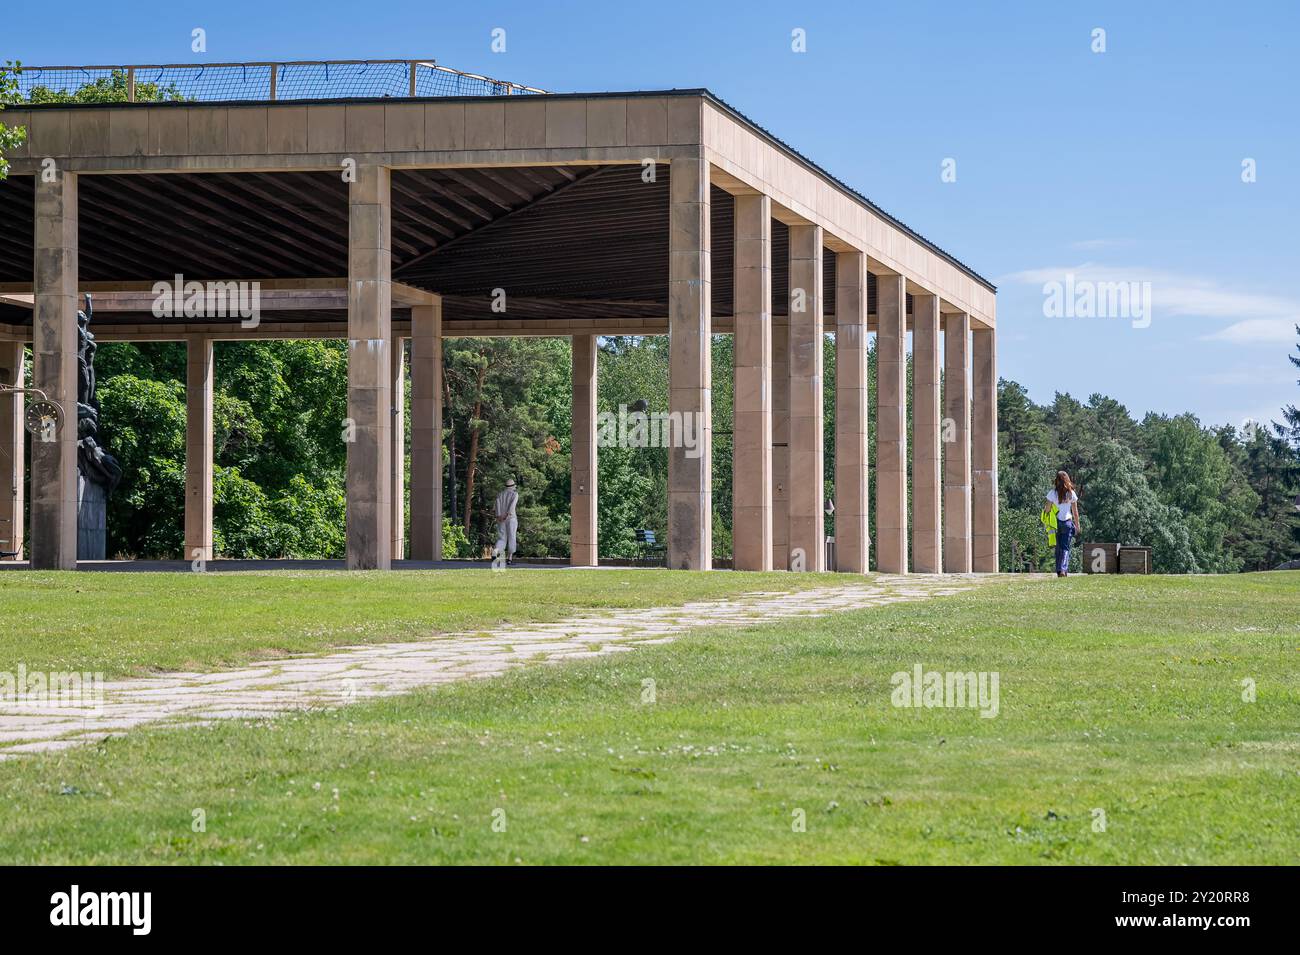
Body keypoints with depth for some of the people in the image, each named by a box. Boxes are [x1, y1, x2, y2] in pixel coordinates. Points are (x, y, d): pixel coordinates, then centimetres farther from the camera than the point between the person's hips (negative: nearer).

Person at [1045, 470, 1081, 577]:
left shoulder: (1052, 493, -5)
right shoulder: (1071, 494, -2)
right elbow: (1075, 512, 4)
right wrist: (1077, 525, 14)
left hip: (1055, 523, 0)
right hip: (1067, 522, 0)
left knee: (1058, 548, 10)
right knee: (1065, 547, 3)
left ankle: (1059, 572, 11)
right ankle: (1063, 569, -14)